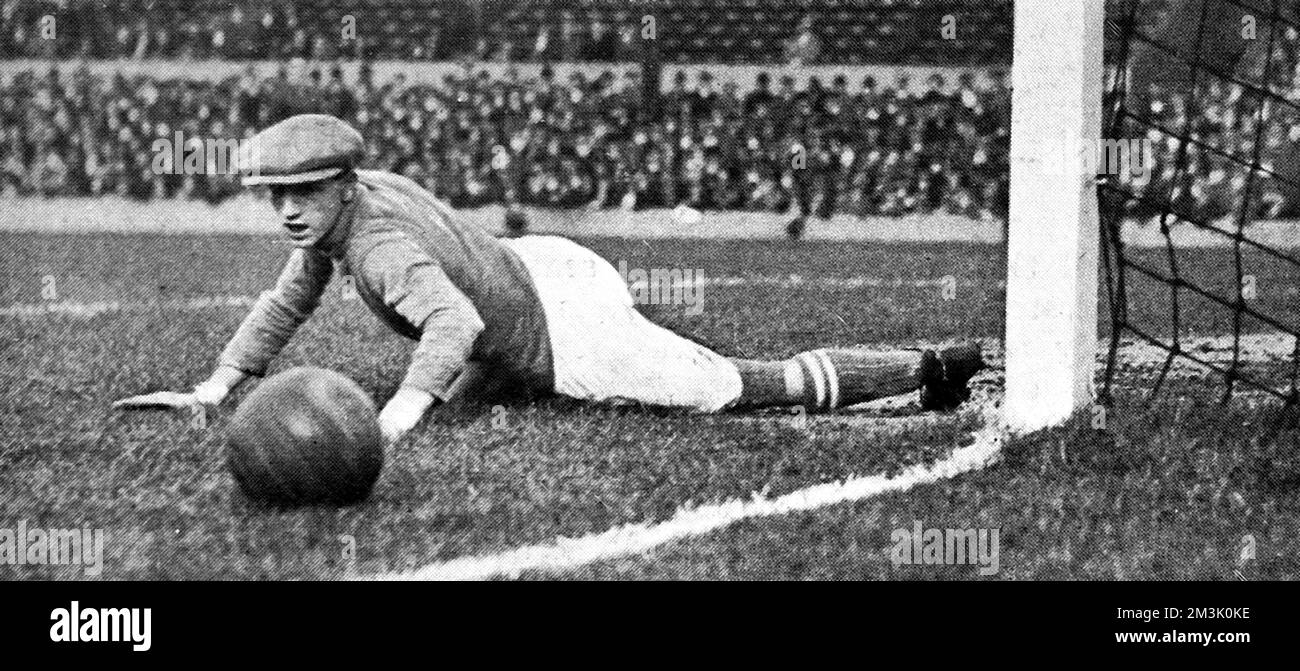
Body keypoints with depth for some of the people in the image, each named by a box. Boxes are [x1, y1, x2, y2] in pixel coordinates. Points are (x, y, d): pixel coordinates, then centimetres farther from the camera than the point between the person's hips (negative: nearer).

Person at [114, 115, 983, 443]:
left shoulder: (382, 247, -31)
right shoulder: (352, 195, -4)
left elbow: (454, 323, -49)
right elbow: (286, 306, 10)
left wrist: (401, 412, -63)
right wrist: (214, 390, 4)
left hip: (574, 344, -9)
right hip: (541, 258, 9)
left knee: (749, 388, 1)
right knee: (466, 391, 35)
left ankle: (932, 369, 12)